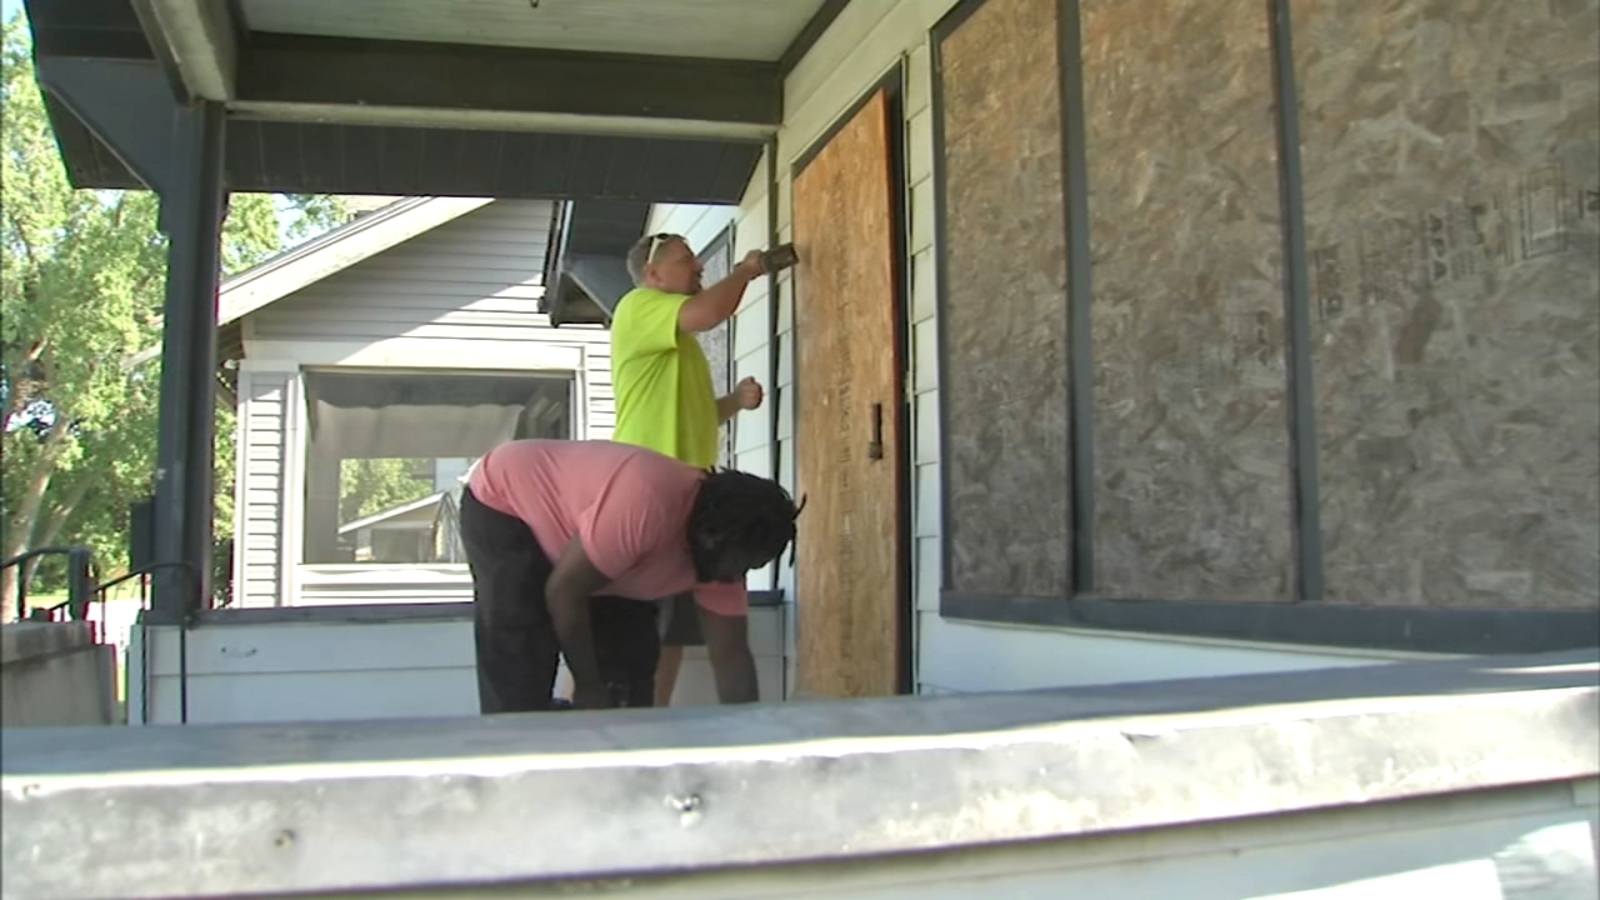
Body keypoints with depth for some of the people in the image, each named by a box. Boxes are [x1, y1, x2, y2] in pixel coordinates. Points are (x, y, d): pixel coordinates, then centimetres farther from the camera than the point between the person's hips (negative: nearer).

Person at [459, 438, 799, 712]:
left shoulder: (718, 556, -14)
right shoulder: (648, 504, -39)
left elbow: (731, 656, -6)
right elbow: (563, 592, -31)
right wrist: (588, 687, -20)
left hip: (567, 512, 8)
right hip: (503, 504, -8)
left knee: (632, 656, 1)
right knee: (520, 668, -16)